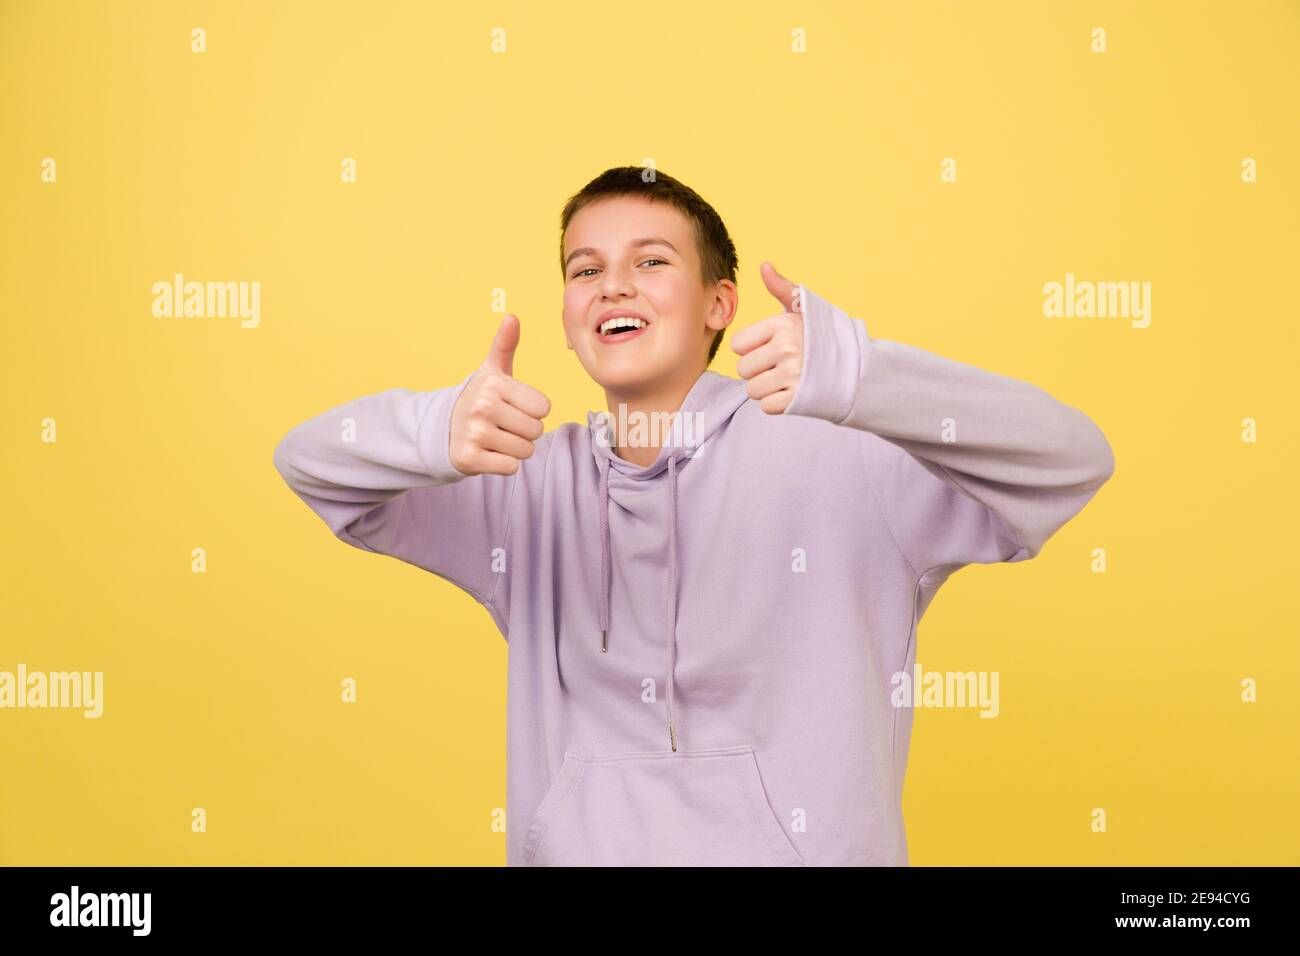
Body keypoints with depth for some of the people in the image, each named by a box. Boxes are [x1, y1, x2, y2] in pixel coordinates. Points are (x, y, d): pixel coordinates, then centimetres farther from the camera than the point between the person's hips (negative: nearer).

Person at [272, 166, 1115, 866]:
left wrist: (856, 374, -35)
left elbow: (1070, 461, -18)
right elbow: (311, 462, 0)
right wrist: (438, 431, -23)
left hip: (800, 846, -1)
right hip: (571, 844, 1)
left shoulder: (827, 457, -11)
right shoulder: (534, 485, 3)